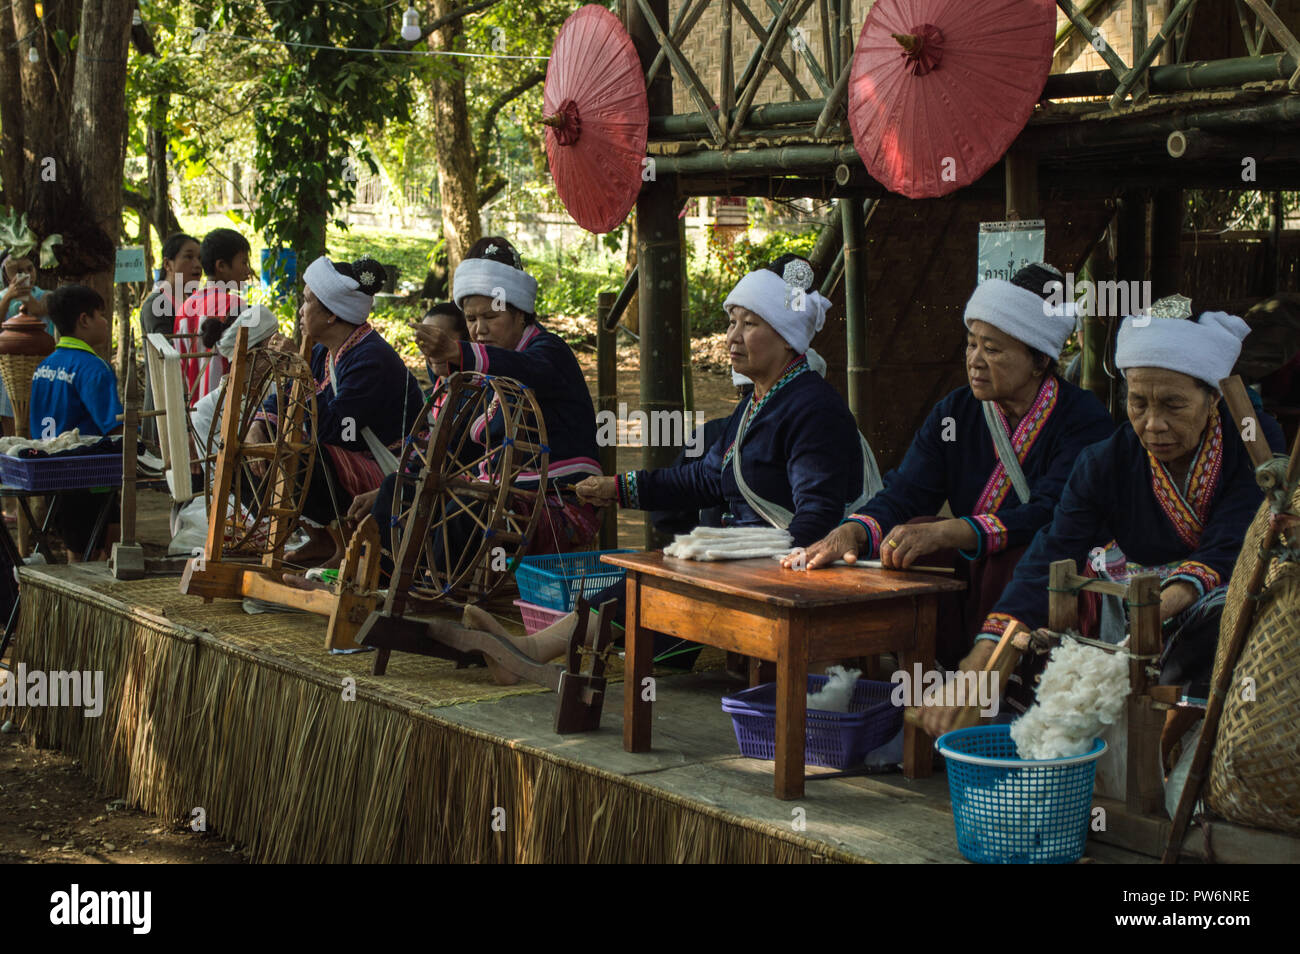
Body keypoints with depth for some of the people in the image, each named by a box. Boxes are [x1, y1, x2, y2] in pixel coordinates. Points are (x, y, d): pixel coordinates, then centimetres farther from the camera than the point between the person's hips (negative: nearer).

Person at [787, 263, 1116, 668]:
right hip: (968, 578, 5)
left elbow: (1051, 515, -24)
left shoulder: (1084, 420, -9)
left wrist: (943, 533, -37)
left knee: (1022, 556, -34)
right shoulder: (954, 413, 9)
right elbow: (903, 494, -1)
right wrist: (851, 531, -25)